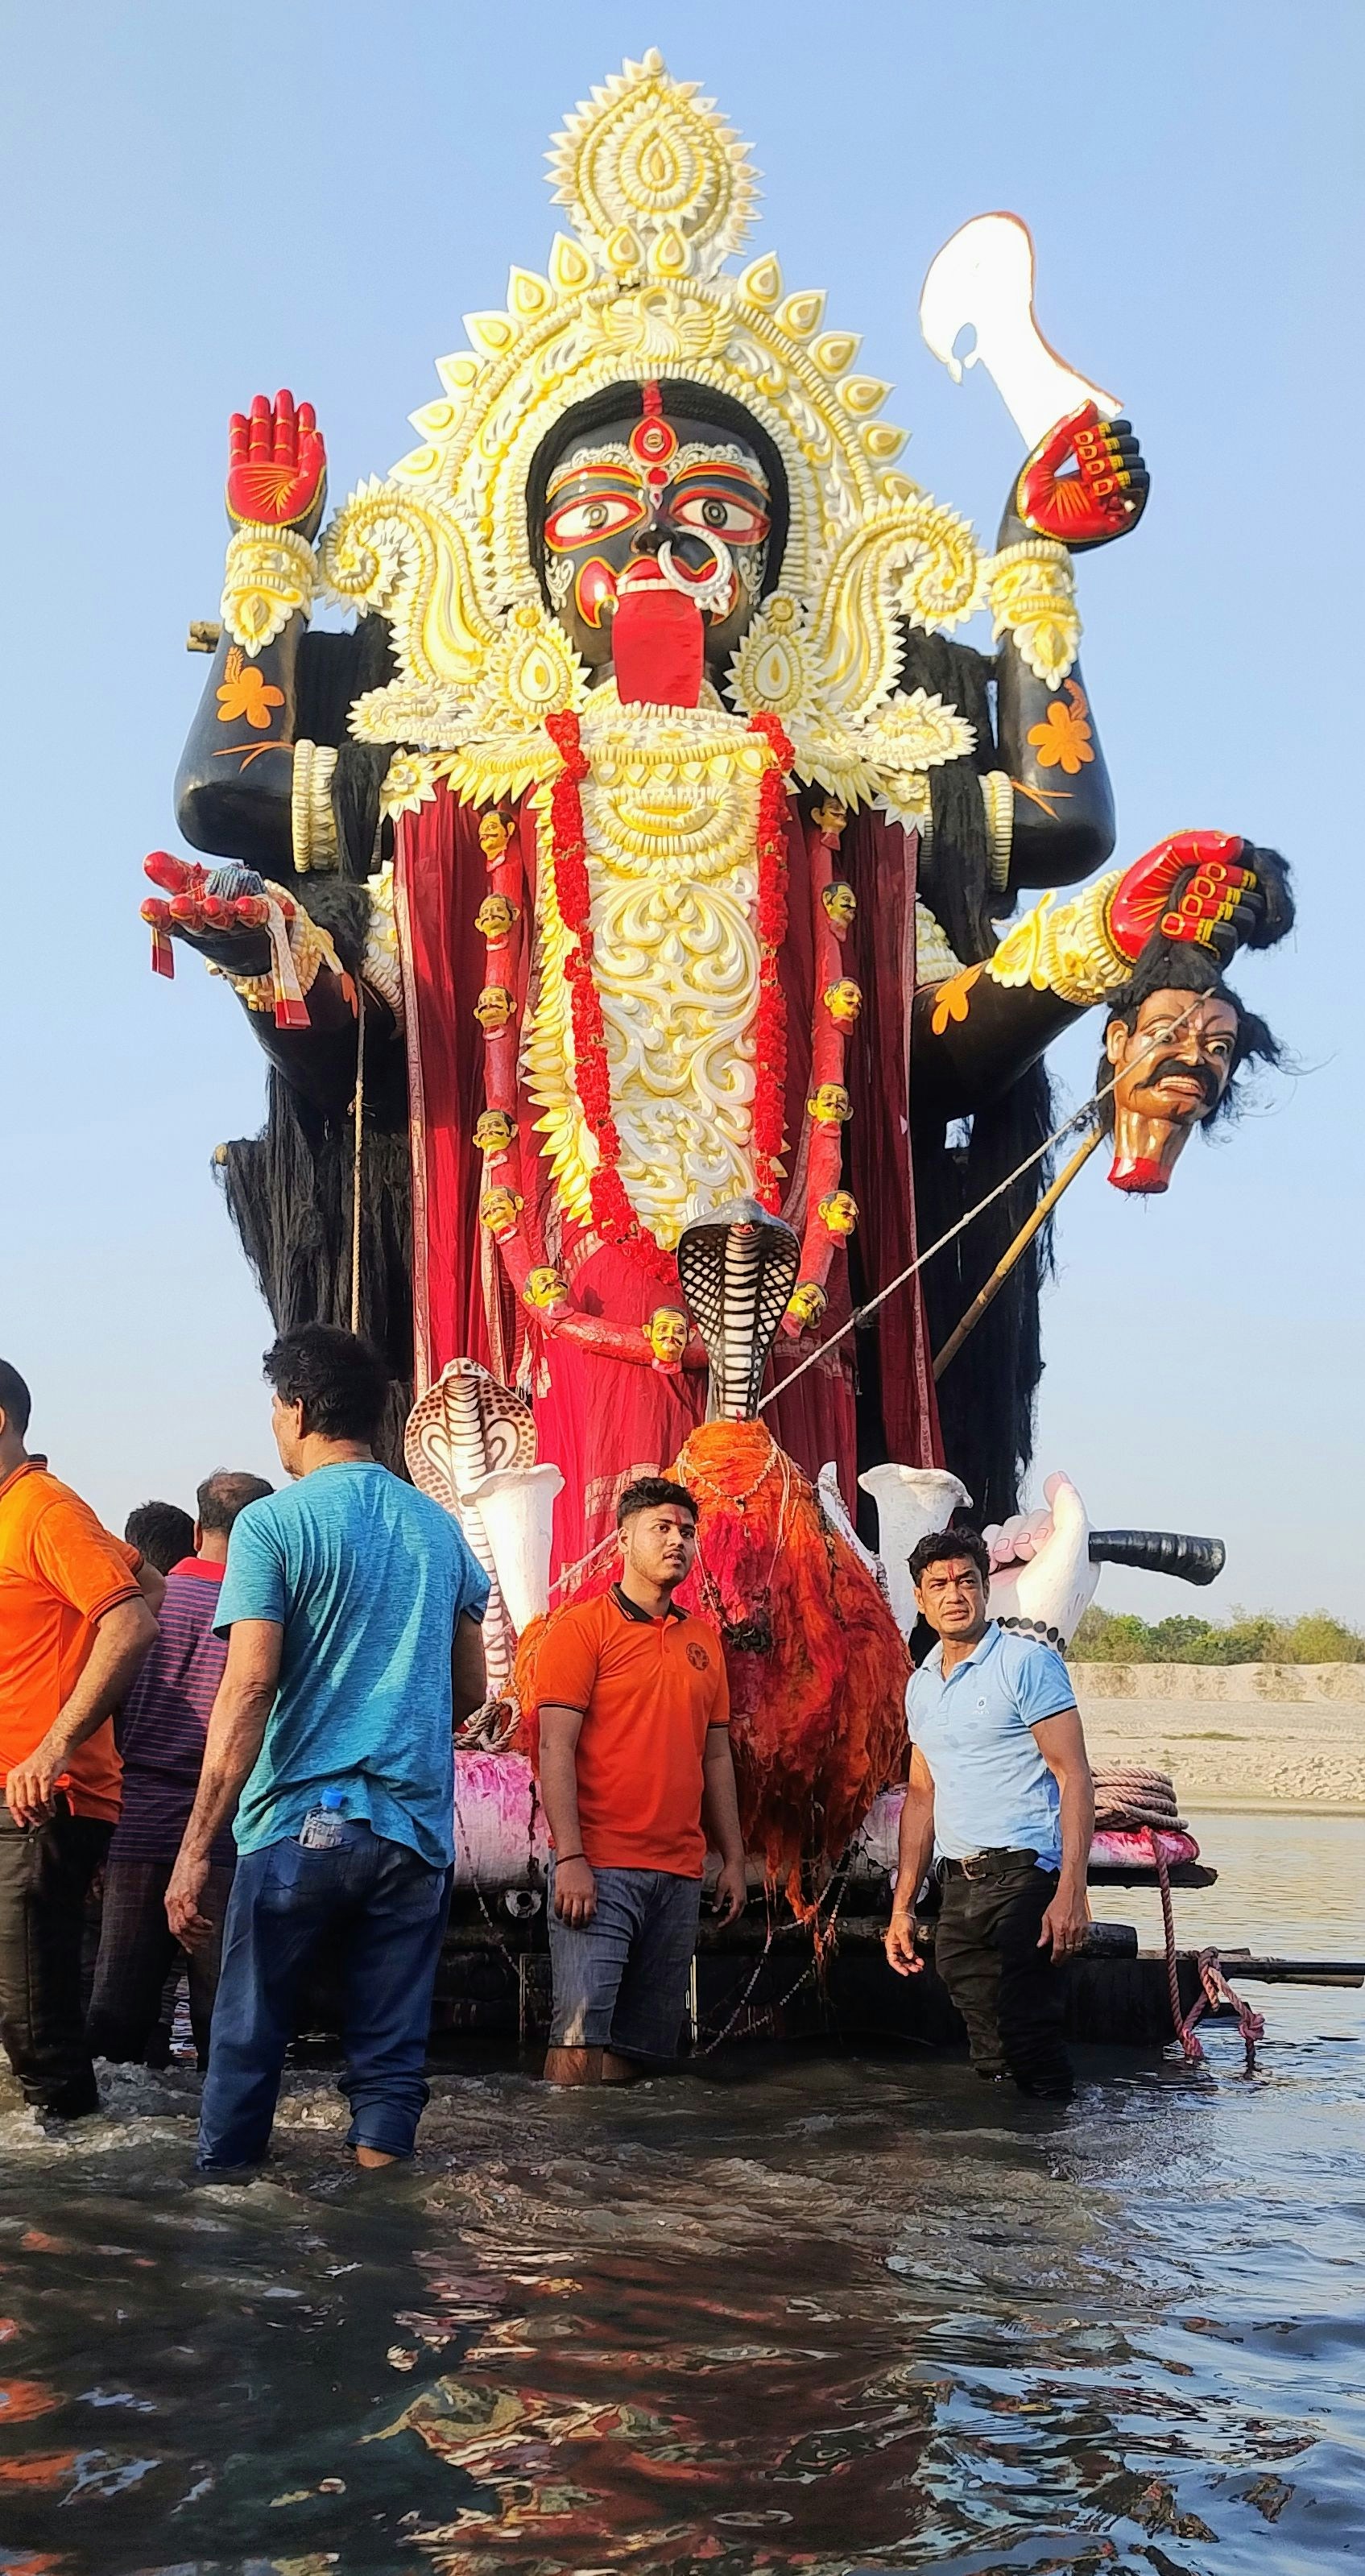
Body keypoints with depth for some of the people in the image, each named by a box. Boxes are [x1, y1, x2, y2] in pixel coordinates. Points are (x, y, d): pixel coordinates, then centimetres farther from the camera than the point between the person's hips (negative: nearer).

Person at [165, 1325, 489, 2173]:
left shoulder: (272, 1524, -6)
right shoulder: (439, 1528, 10)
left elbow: (248, 1690, -14)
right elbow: (471, 1691, 16)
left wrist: (196, 1847, -12)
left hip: (298, 1823, -4)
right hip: (417, 1829, 4)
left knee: (249, 2038, 9)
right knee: (392, 2052, 7)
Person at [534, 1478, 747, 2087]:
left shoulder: (704, 1639, 15)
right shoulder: (581, 1627, -2)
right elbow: (556, 1749, -9)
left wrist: (733, 1859, 14)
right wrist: (570, 1858, -16)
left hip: (680, 1874, 6)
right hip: (600, 1869, -6)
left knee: (643, 2040, 7)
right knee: (581, 2031, -12)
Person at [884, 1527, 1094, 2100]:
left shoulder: (1027, 1662, -6)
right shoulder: (921, 1686, 16)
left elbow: (1074, 1777, -11)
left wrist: (1071, 1892, -20)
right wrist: (902, 1907, 18)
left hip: (1023, 1876, -7)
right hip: (958, 1886, 7)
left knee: (1030, 2047, -11)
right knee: (989, 2056, 10)